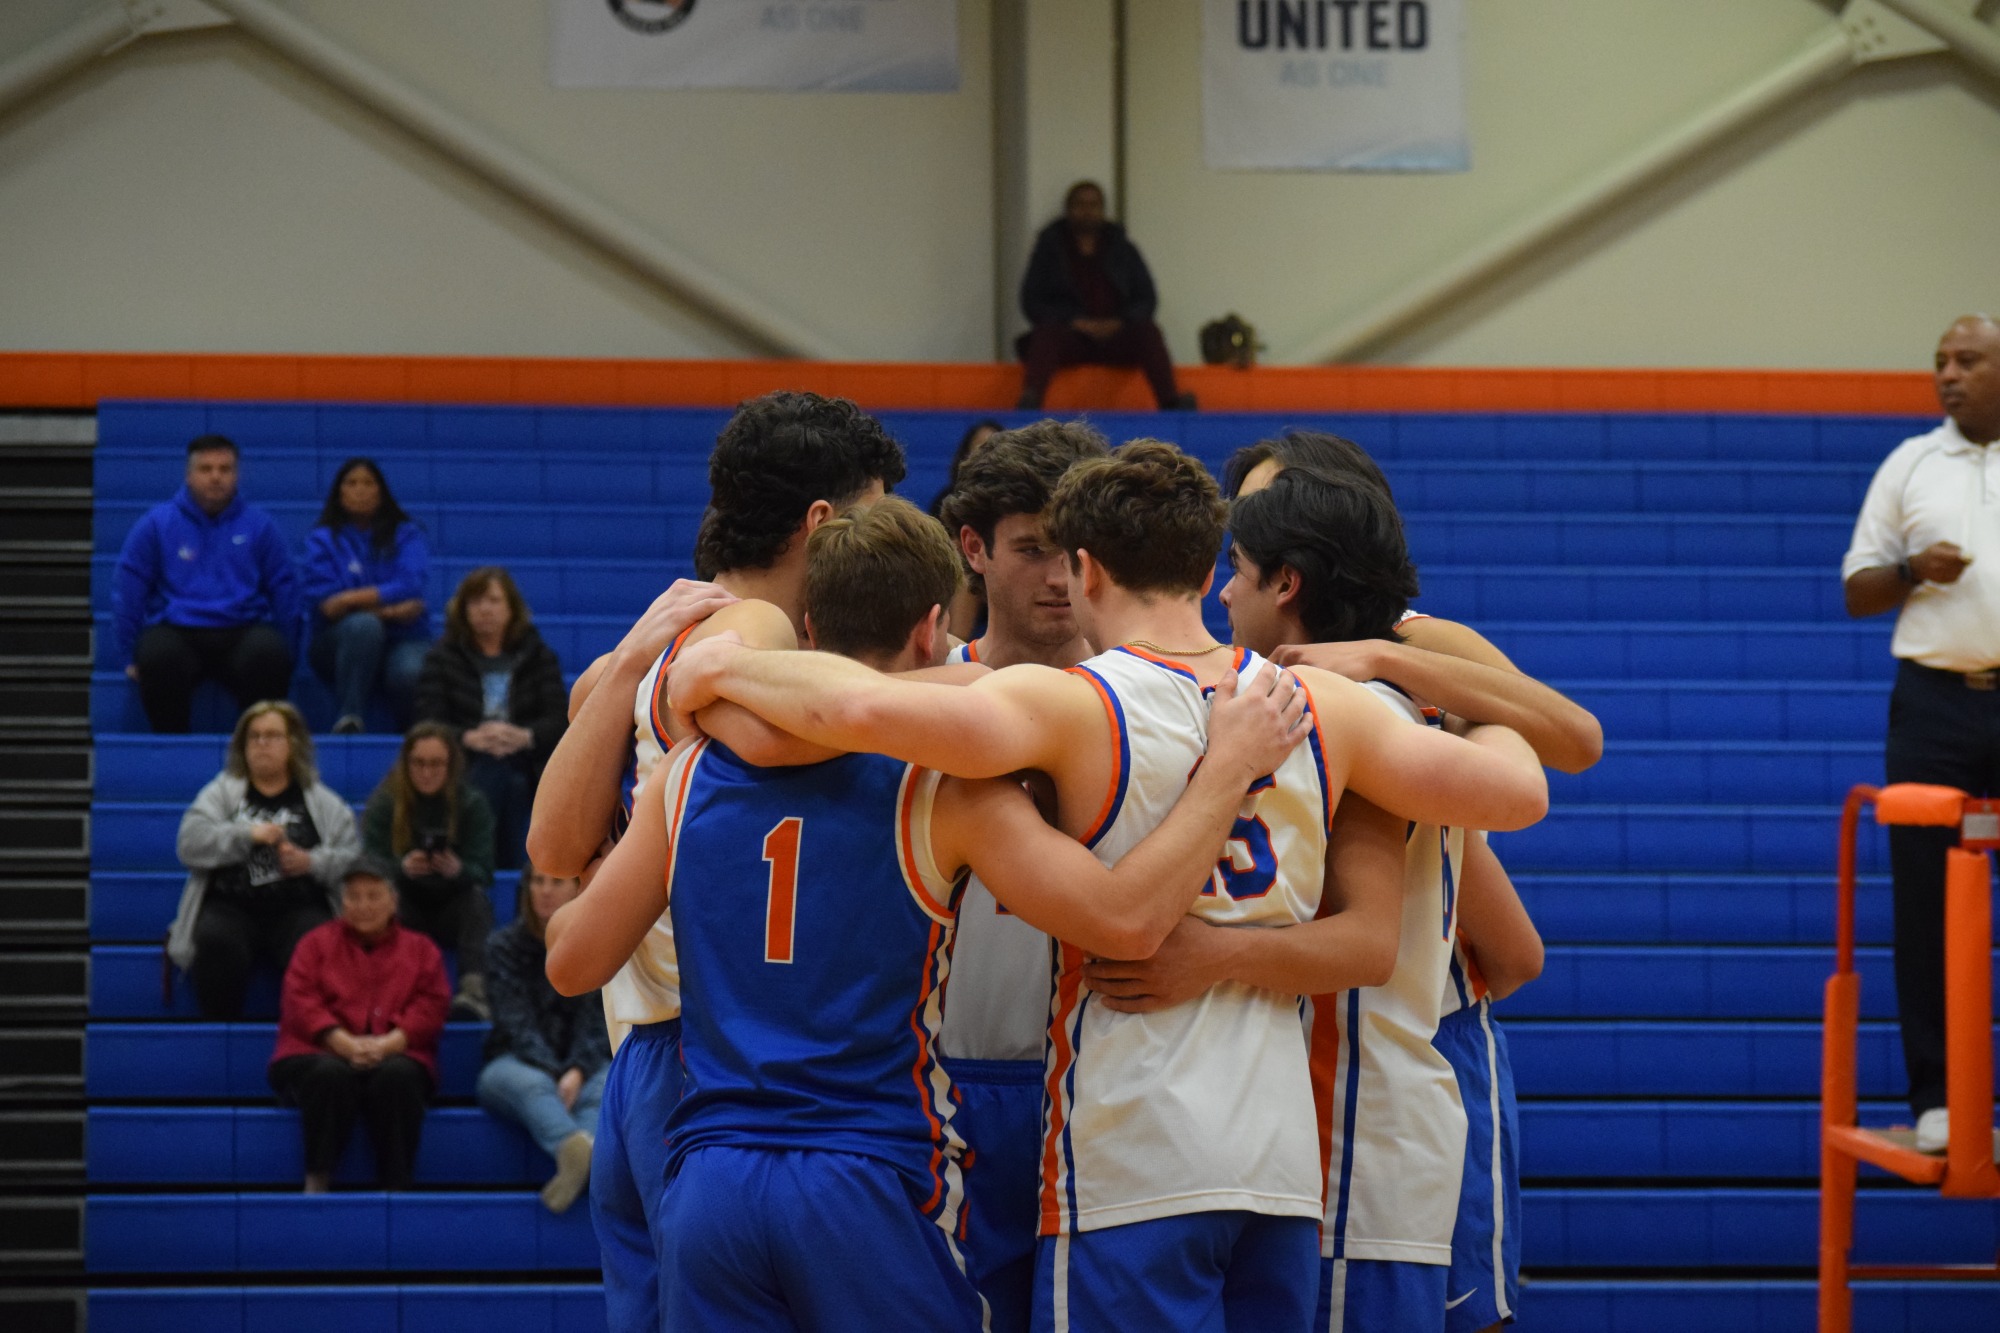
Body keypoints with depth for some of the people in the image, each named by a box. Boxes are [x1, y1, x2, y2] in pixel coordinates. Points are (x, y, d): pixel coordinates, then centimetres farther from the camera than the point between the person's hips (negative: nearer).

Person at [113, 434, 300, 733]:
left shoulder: (260, 526, 12)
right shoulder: (157, 524, 9)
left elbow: (284, 593, 14)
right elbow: (127, 592, 8)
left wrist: (286, 657, 6)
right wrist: (130, 658, 2)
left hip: (242, 632, 1)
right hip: (176, 632, 0)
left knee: (267, 653, -35)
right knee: (160, 655, -37)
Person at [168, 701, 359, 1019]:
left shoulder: (323, 802, 19)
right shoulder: (221, 793, 19)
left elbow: (354, 861, 9)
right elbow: (190, 843, 2)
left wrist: (312, 863, -11)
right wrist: (247, 834, -11)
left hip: (298, 908, 0)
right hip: (231, 906, 0)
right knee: (217, 942, -35)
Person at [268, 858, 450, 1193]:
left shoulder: (420, 949, 21)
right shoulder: (317, 942, 20)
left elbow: (431, 1006, 5)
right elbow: (299, 1001, 5)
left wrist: (387, 1043, -14)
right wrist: (344, 1043, -13)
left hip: (393, 1055, 0)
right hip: (320, 1054, 0)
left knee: (397, 1075, -37)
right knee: (331, 1073, -37)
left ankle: (396, 1187, -34)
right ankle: (317, 1182, -31)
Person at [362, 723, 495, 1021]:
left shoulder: (471, 803, -4)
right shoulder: (383, 802, -5)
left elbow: (483, 871, -13)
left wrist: (458, 870, -37)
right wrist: (403, 868, -37)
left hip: (454, 912, 0)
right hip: (404, 912, 0)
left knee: (476, 896, -31)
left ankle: (474, 990, -50)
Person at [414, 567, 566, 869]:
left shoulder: (538, 655, 18)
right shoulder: (443, 657, 15)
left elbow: (560, 719, 4)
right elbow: (428, 724, 2)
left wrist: (525, 736, -20)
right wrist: (470, 738, -21)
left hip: (525, 762, 1)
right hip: (465, 764, -1)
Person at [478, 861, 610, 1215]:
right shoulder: (504, 946, 4)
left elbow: (597, 1022, -3)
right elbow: (517, 1022, -8)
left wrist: (576, 1072, -23)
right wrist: (554, 1074, -25)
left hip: (584, 1063, 1)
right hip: (518, 1062, -1)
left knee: (605, 1092, -36)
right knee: (532, 1085, -39)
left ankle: (579, 1162, -67)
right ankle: (578, 1150, -71)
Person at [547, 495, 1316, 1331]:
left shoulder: (693, 769, 8)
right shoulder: (942, 785, -6)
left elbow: (572, 961, 12)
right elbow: (1124, 917, -16)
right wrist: (1231, 766, -7)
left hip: (706, 1189, 4)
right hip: (872, 1183, -4)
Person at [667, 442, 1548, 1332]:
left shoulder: (1071, 706, -7)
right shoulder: (1319, 705, 7)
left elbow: (868, 709, -22)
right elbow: (1518, 792, 10)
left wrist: (724, 667, -5)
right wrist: (1492, 711, 32)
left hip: (1134, 1167, -5)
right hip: (1285, 1161, 5)